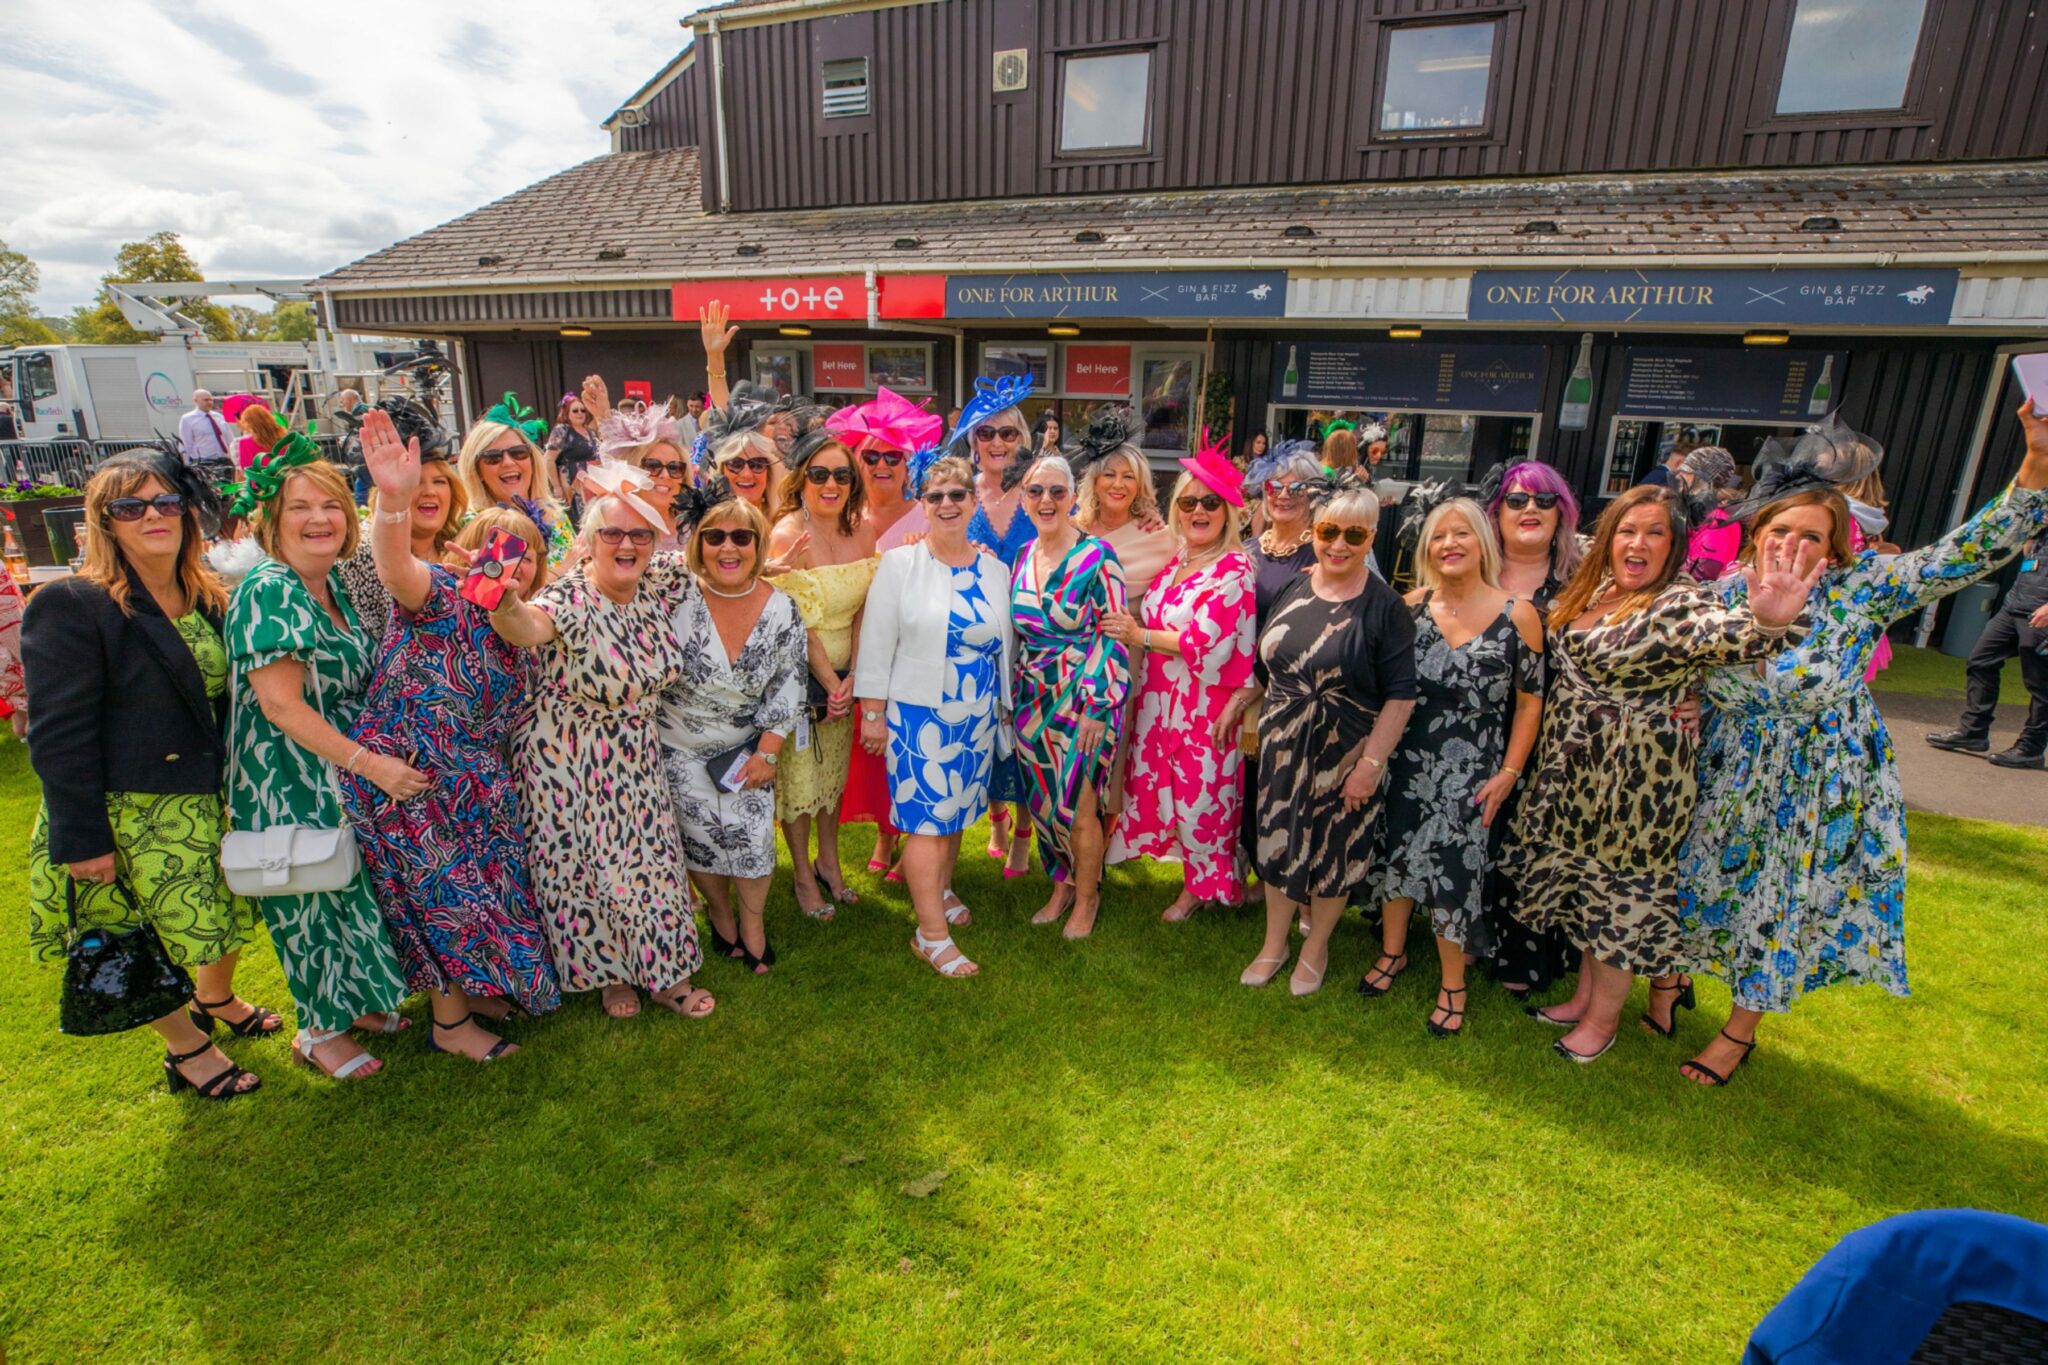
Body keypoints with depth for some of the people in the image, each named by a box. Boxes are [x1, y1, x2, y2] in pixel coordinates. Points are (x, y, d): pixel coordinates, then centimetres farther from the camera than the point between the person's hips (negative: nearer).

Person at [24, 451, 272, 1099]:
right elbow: (58, 735, -16)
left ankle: (217, 1000, 48)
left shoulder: (210, 600, 4)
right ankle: (186, 1048, 32)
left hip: (210, 802, 6)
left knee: (231, 915, 19)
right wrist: (83, 839, -17)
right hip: (127, 816, -6)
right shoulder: (71, 606, -15)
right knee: (154, 943, 8)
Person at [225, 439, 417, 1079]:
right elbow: (282, 703, -25)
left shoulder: (333, 582, 4)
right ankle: (320, 1032, 26)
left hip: (345, 772, 8)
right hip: (291, 781, -8)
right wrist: (370, 763, -25)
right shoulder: (268, 591, -20)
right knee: (316, 898, 6)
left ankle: (360, 1002, 37)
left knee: (355, 886, 18)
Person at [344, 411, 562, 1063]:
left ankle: (471, 990, 41)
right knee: (450, 895, 3)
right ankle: (451, 1023, 24)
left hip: (477, 785, 8)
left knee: (486, 885, 18)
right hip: (408, 781, -7)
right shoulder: (442, 597, -16)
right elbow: (397, 569, -40)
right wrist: (394, 500, -57)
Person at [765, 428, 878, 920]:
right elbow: (799, 625, -18)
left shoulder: (861, 529, -2)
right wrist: (830, 683, -14)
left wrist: (851, 677, -8)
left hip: (843, 674, 5)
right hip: (798, 674, -5)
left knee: (835, 771, 17)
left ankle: (829, 862, 36)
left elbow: (865, 610, -1)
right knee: (798, 775, 8)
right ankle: (803, 875, 27)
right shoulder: (787, 535, -19)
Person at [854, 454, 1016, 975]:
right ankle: (932, 933, 8)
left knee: (957, 808, 16)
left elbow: (1006, 646, 12)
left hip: (977, 716, 4)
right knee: (926, 817, -3)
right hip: (916, 713, -4)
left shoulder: (995, 570, 5)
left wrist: (1005, 708, 14)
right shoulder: (900, 563, -6)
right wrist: (872, 712, -7)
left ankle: (941, 890, 39)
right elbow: (876, 642, -6)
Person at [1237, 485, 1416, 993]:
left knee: (1335, 851, 12)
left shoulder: (1385, 607, -13)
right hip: (1282, 748, 4)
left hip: (1346, 756, -4)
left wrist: (1370, 764, -17)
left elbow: (1399, 696, -14)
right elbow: (1262, 666, 11)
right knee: (1278, 842, 14)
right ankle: (1274, 944, 34)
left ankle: (1315, 948, 35)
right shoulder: (1292, 589, 1)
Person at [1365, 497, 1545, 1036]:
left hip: (1470, 772, -3)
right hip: (1405, 761, 3)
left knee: (1455, 870, 2)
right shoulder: (1412, 605, -1)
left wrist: (1508, 774, -7)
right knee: (1395, 853, 12)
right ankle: (1392, 951, 37)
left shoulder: (1517, 616, -9)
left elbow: (1530, 701, -4)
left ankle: (1452, 983, 25)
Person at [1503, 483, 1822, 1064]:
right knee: (1584, 879, 19)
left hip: (1639, 778, -7)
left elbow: (1727, 635, -39)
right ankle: (1586, 994, 37)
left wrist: (1768, 621, -59)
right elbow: (1558, 658, 22)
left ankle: (1604, 1017, 27)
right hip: (1578, 770, 7)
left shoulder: (1682, 605, -17)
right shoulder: (1589, 593, 3)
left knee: (1622, 889, 8)